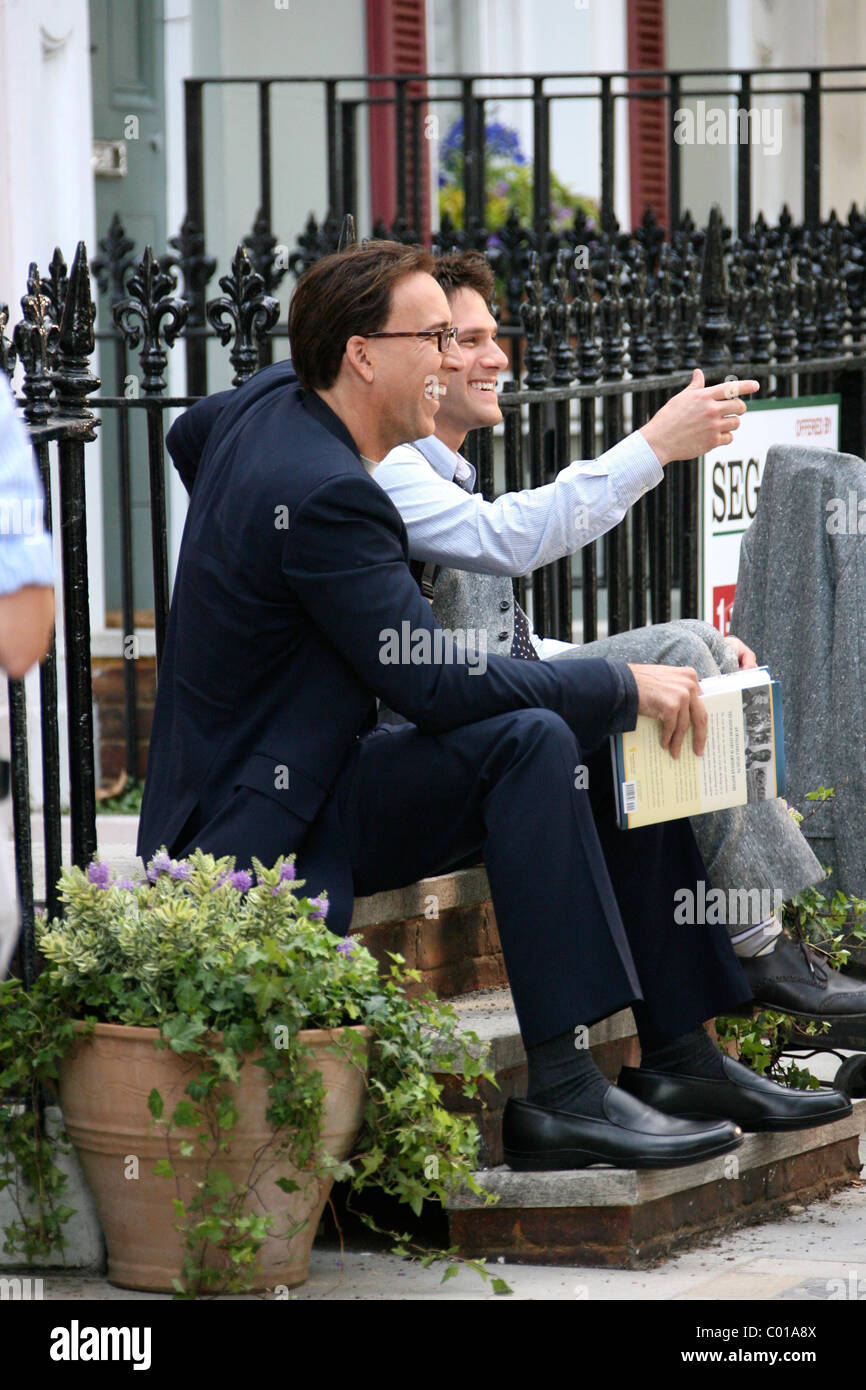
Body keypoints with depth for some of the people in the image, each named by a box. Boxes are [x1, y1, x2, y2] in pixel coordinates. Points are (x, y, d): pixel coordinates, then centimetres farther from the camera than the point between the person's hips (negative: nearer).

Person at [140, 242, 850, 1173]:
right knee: (532, 738, -30)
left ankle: (681, 1052, 7)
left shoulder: (269, 400, 5)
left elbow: (186, 434, 31)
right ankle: (559, 1092, -32)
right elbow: (435, 685, -27)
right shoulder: (324, 497, -25)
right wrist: (622, 686, -19)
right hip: (268, 835, -11)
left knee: (627, 742, 6)